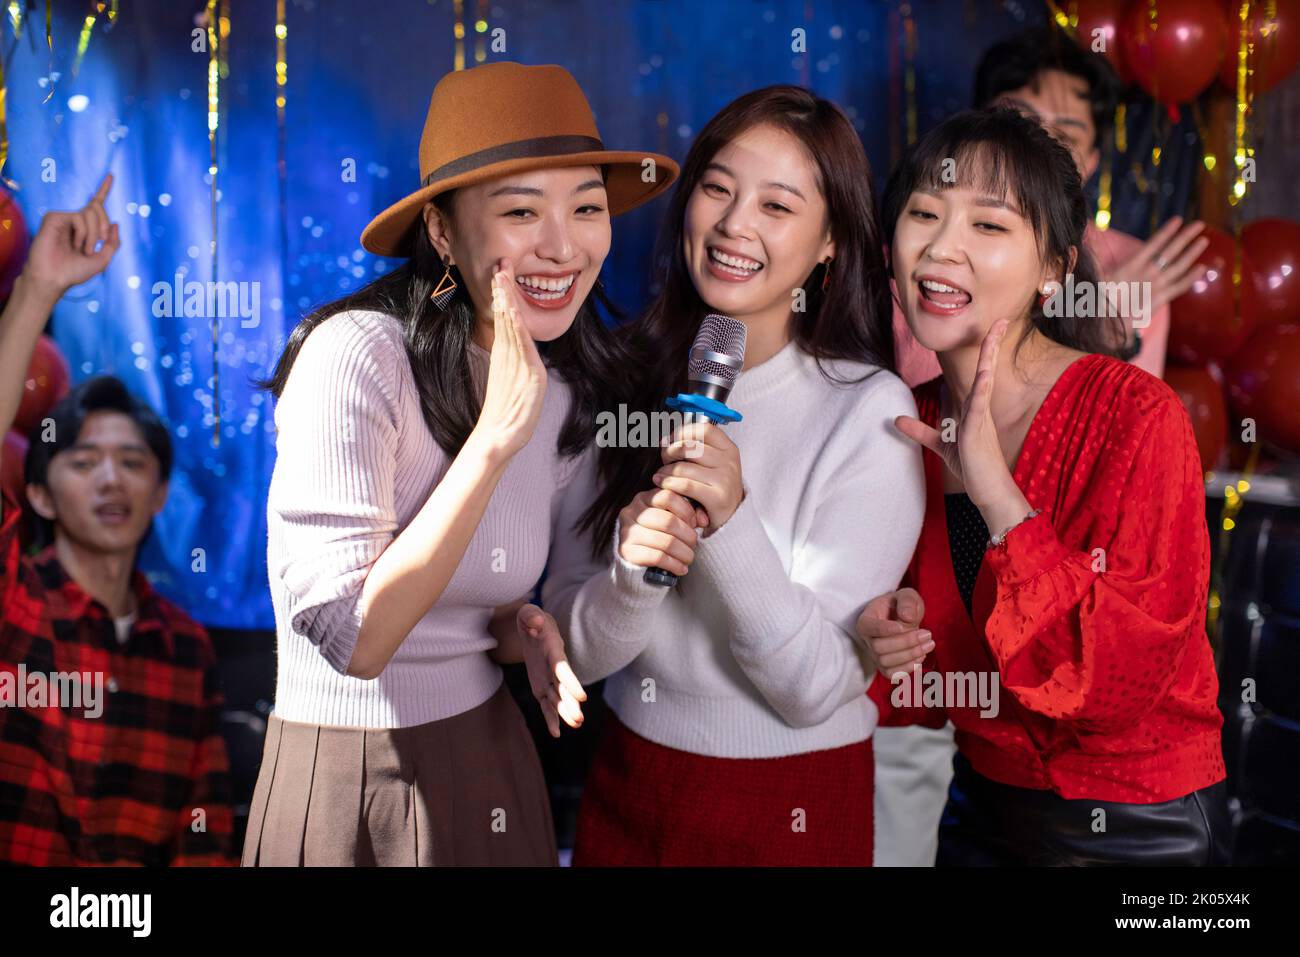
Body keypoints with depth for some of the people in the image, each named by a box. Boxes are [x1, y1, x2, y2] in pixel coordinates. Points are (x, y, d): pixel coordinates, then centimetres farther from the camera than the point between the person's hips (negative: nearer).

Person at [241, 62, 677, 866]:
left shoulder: (568, 387, 0)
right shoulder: (357, 355, -21)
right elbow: (351, 641, -25)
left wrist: (519, 629, -8)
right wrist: (495, 438, -26)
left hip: (491, 760, 6)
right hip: (352, 783, -6)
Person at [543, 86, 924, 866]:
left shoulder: (869, 410, -16)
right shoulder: (630, 382, -8)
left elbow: (814, 689, -18)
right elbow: (576, 648, -6)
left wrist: (731, 523, -31)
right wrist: (633, 573, -25)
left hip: (792, 807, -3)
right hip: (625, 785, 3)